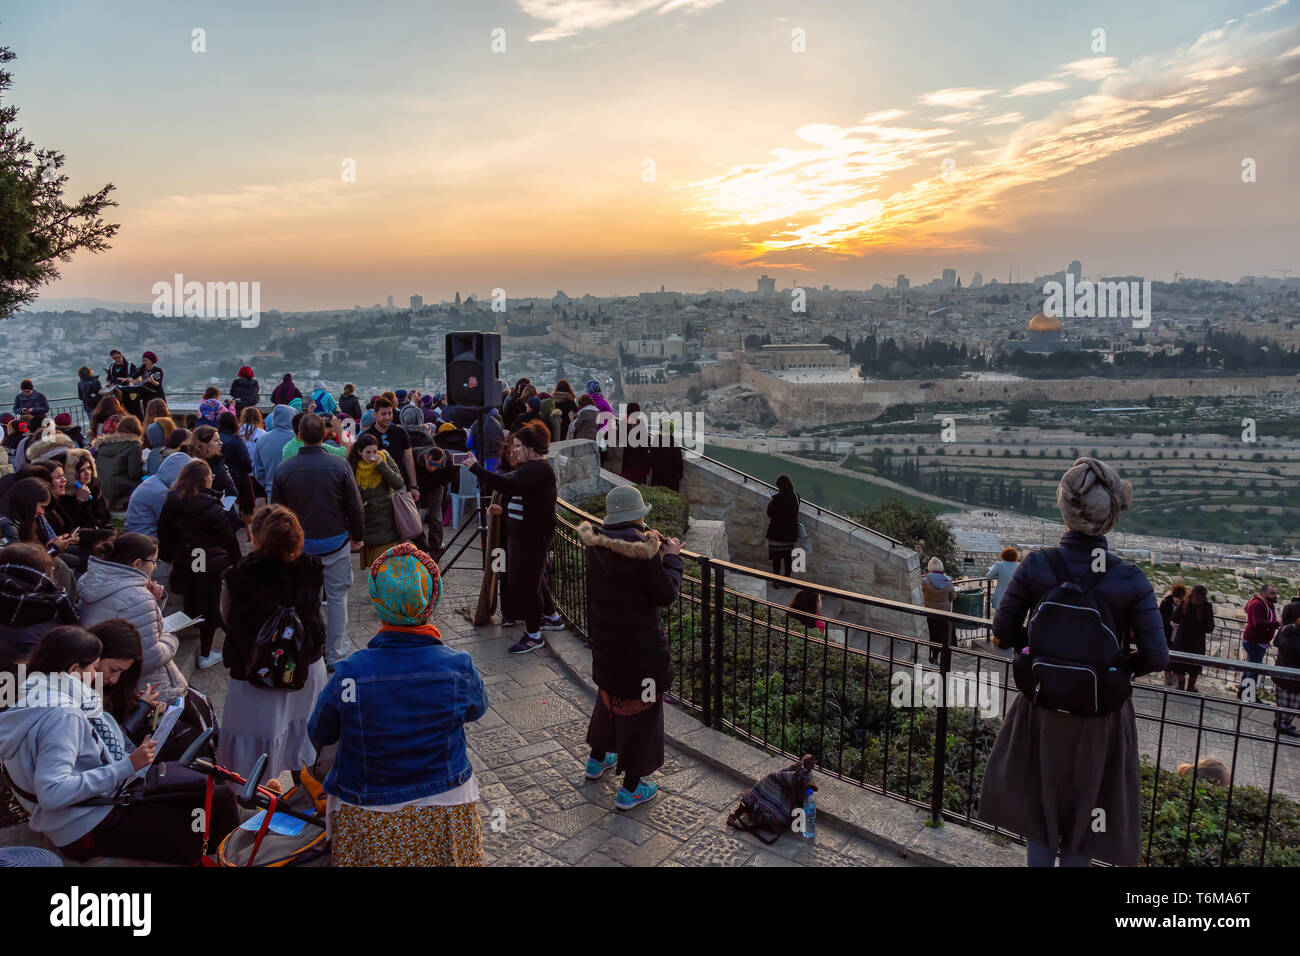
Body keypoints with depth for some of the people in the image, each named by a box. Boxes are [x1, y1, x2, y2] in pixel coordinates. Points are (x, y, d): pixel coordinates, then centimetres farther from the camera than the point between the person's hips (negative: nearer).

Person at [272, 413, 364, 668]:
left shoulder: (283, 470, -6)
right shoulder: (339, 466, -12)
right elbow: (354, 507, -7)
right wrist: (357, 537, 7)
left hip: (300, 543, 2)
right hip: (335, 542, -2)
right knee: (337, 597, 9)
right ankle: (335, 654, 15)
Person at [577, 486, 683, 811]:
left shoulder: (596, 544, -4)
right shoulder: (644, 549, -24)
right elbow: (667, 594, -18)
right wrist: (672, 556, -6)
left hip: (604, 641, 7)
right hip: (640, 645, -7)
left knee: (610, 695, 29)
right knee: (640, 707, 8)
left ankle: (597, 759, 47)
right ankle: (631, 788, 17)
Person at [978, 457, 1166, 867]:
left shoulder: (1036, 565, -18)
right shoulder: (1131, 580, -19)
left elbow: (1003, 631, -10)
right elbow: (1156, 656, -16)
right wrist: (1119, 667, 4)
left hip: (1043, 705, 0)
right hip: (1100, 712, 0)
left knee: (1040, 798, 23)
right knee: (1084, 805, 22)